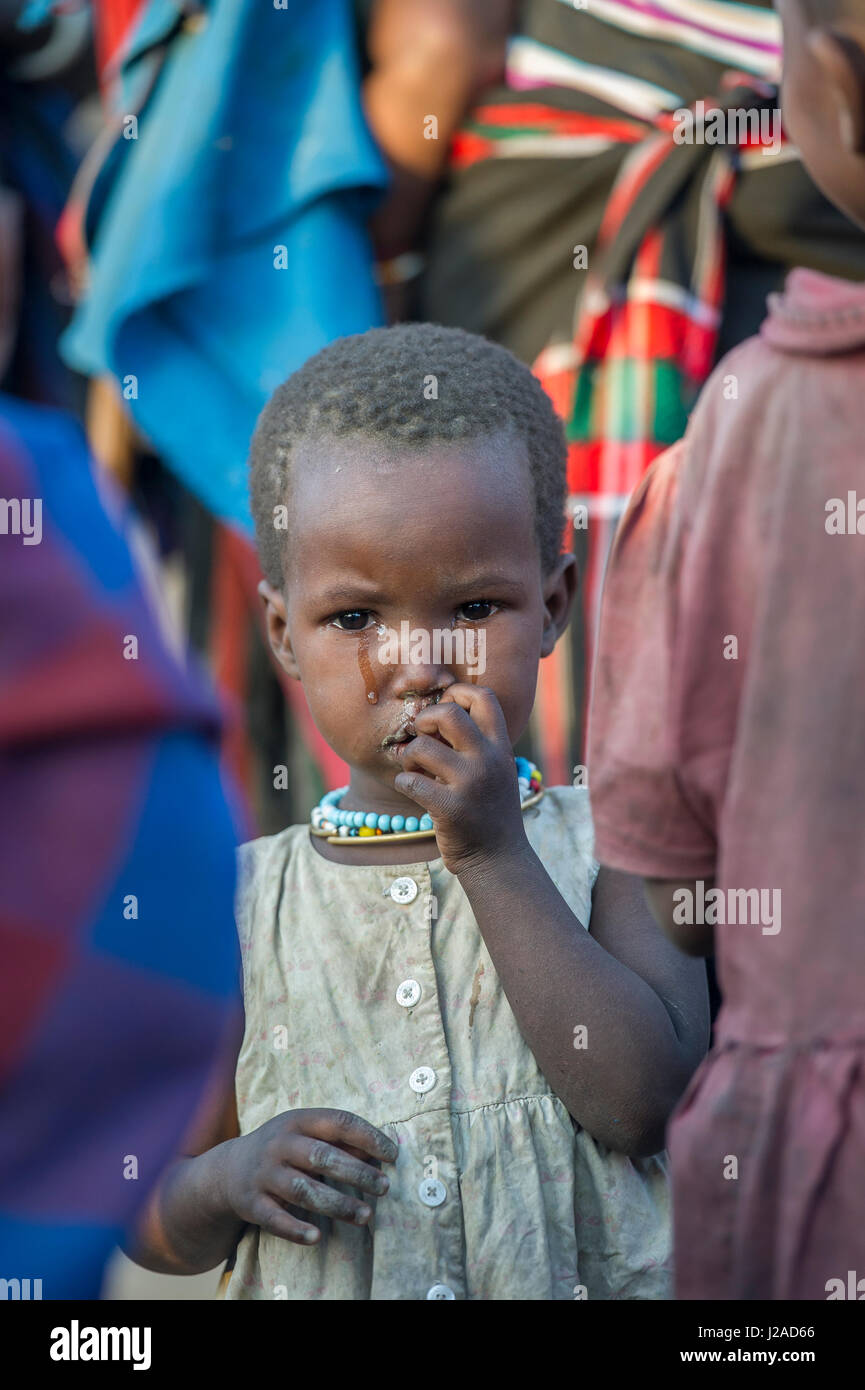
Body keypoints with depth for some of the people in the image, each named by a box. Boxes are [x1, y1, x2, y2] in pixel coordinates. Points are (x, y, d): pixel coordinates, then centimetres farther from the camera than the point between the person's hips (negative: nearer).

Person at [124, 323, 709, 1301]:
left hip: (584, 1283, -1)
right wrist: (229, 1180, -13)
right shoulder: (249, 900, 2)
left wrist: (495, 859, -14)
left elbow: (644, 1105, -14)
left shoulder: (604, 849, -1)